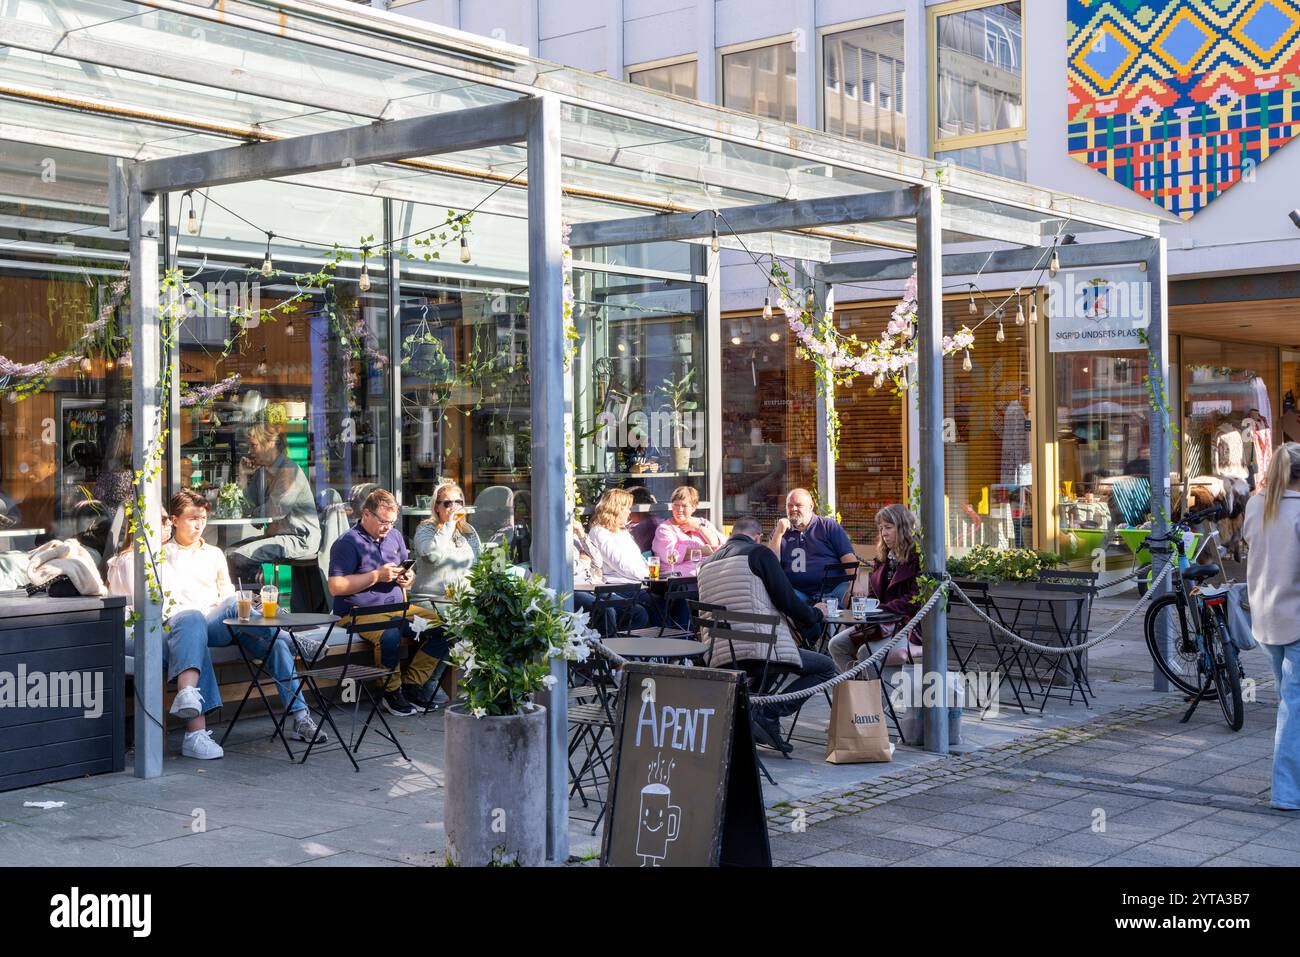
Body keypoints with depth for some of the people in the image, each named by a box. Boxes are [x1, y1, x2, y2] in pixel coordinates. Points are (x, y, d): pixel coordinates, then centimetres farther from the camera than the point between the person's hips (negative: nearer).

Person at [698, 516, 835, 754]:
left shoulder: (708, 563, 19)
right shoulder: (759, 553, -1)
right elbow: (787, 600, -6)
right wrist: (816, 614, 14)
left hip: (718, 657, 8)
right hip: (760, 649, -8)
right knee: (826, 667, 7)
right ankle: (769, 713, -9)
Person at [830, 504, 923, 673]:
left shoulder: (918, 559, -9)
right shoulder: (883, 558, 17)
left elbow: (914, 602, -17)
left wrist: (881, 609, -19)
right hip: (880, 624, 9)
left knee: (866, 652, -28)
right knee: (836, 645, -4)